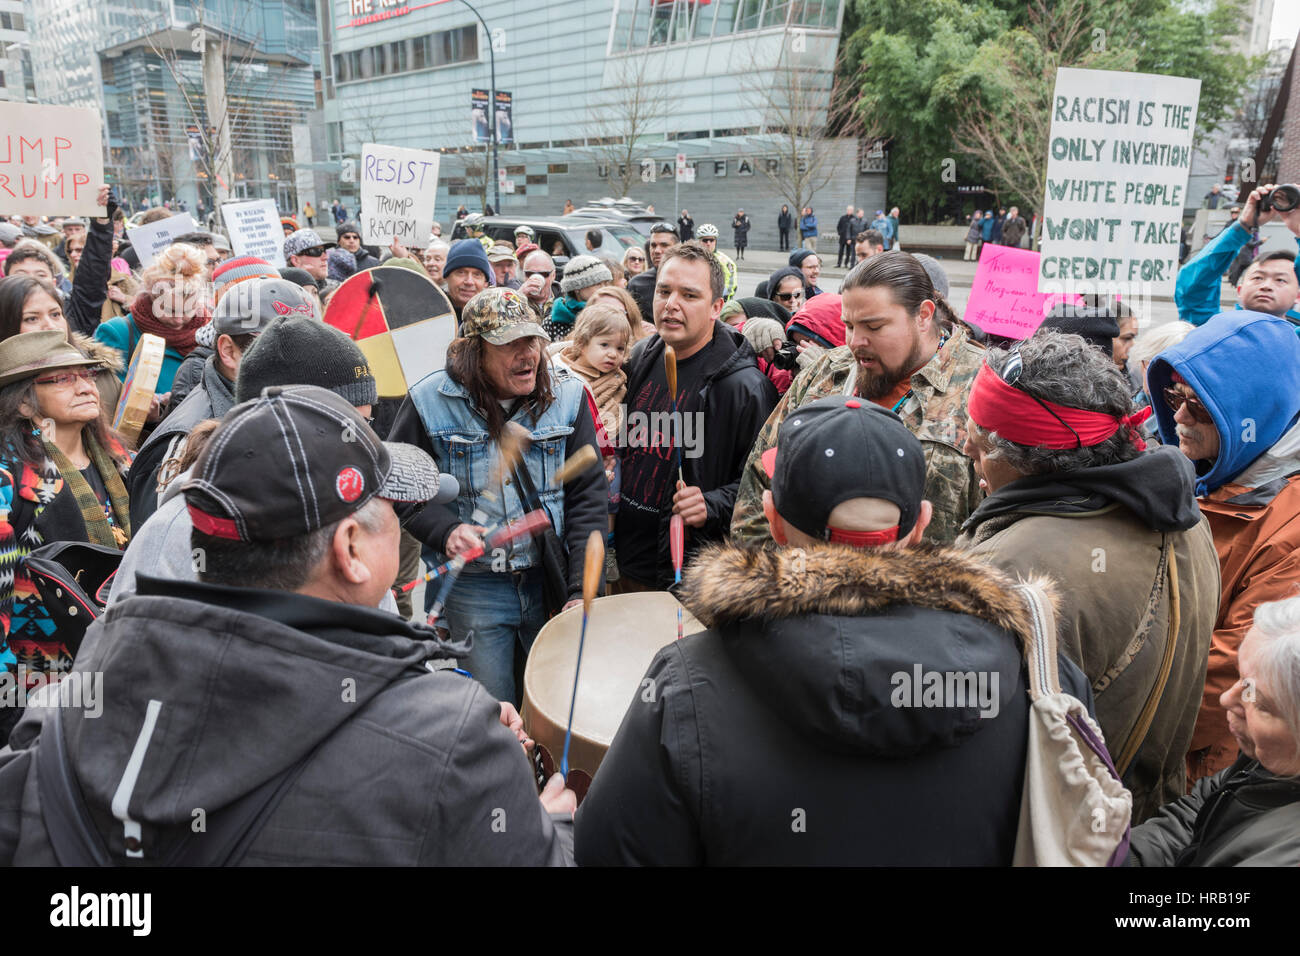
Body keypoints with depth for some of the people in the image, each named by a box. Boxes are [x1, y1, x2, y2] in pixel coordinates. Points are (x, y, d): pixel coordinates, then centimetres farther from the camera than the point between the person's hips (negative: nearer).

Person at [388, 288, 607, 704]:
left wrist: (581, 589, -10)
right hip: (472, 587, -1)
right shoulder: (430, 401, -9)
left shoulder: (568, 396, -5)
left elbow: (588, 496, -4)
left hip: (551, 578, 2)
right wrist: (444, 530, -16)